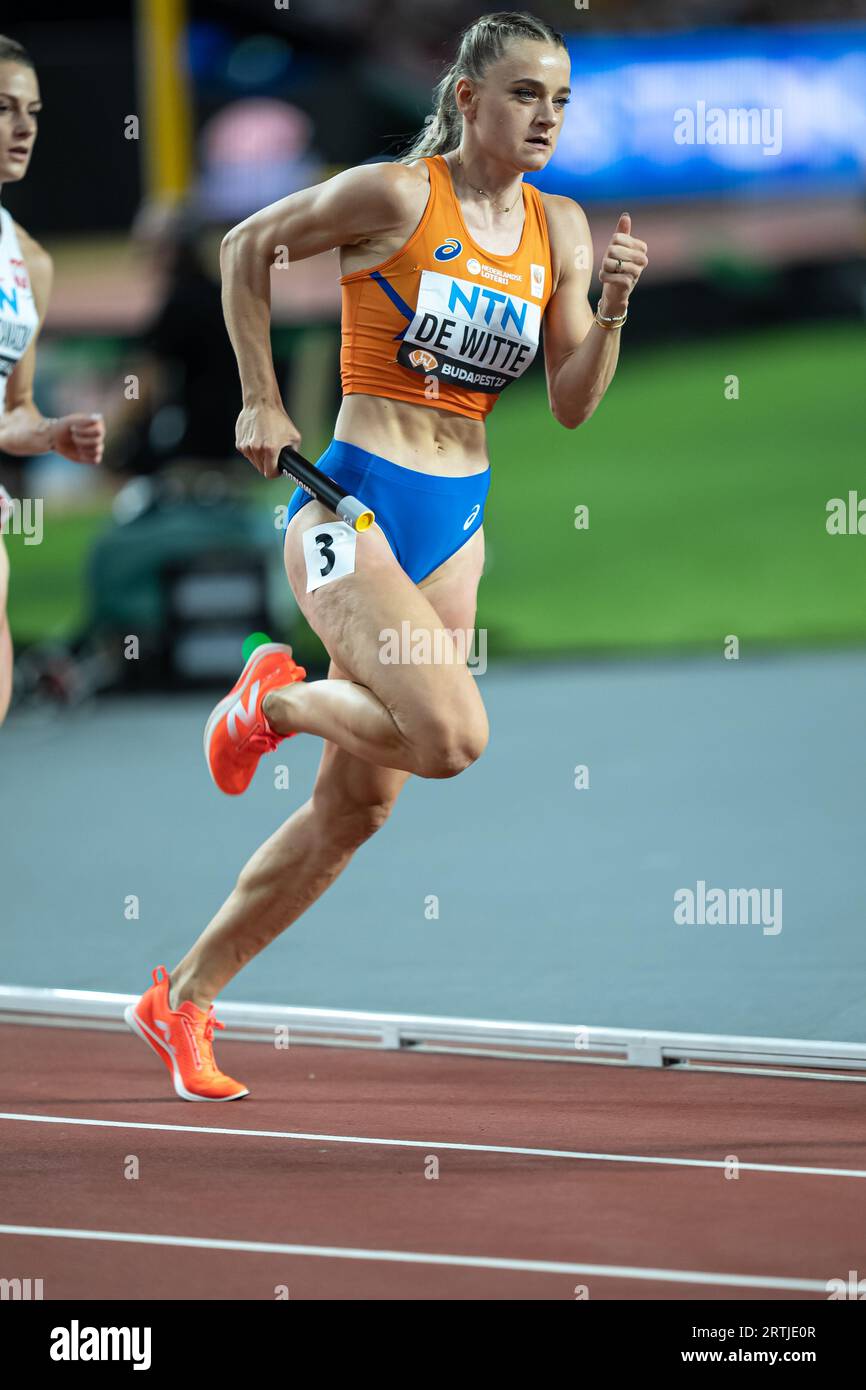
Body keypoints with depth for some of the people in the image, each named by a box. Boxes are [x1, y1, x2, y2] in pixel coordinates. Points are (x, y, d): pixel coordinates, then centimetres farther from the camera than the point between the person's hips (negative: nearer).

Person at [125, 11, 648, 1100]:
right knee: (452, 739, -26)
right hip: (353, 505, -7)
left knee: (356, 809, 7)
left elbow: (571, 408, 7)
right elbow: (247, 247, 2)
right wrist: (260, 400, 0)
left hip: (455, 525, 7)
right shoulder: (398, 195, -10)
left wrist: (612, 310, -10)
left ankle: (183, 999, 19)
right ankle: (277, 698, 4)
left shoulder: (558, 230, 7)